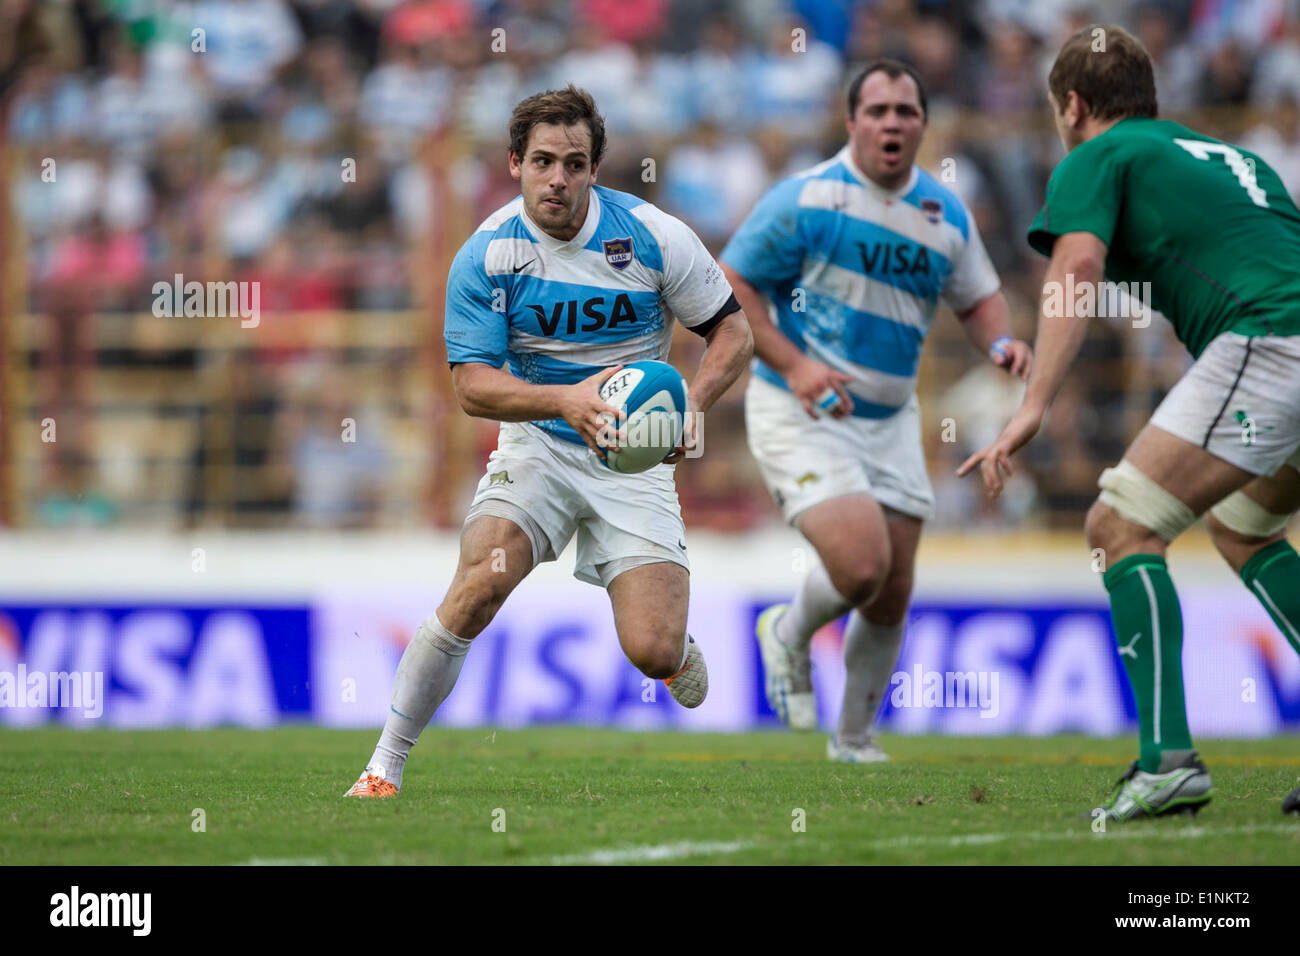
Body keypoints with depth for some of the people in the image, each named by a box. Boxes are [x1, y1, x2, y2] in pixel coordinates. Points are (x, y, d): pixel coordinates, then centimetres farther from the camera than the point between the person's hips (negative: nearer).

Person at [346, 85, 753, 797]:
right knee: (480, 584, -27)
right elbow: (472, 385, -12)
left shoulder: (652, 236, -10)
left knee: (652, 654, -14)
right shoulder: (485, 257, -9)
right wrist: (567, 399, -29)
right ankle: (385, 767, -15)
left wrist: (692, 404, -19)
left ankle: (680, 653, 27)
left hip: (634, 460, 0)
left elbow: (733, 332, 0)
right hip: (537, 447, 0)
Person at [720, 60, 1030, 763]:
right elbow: (730, 284, -9)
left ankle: (854, 742, 26)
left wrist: (1001, 341, -4)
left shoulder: (945, 213, 5)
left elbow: (977, 298, 19)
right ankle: (789, 636, 13)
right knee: (860, 565, -22)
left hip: (889, 421, 6)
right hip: (801, 415, -6)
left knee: (892, 595, 4)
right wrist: (792, 364, -20)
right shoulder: (807, 199, -12)